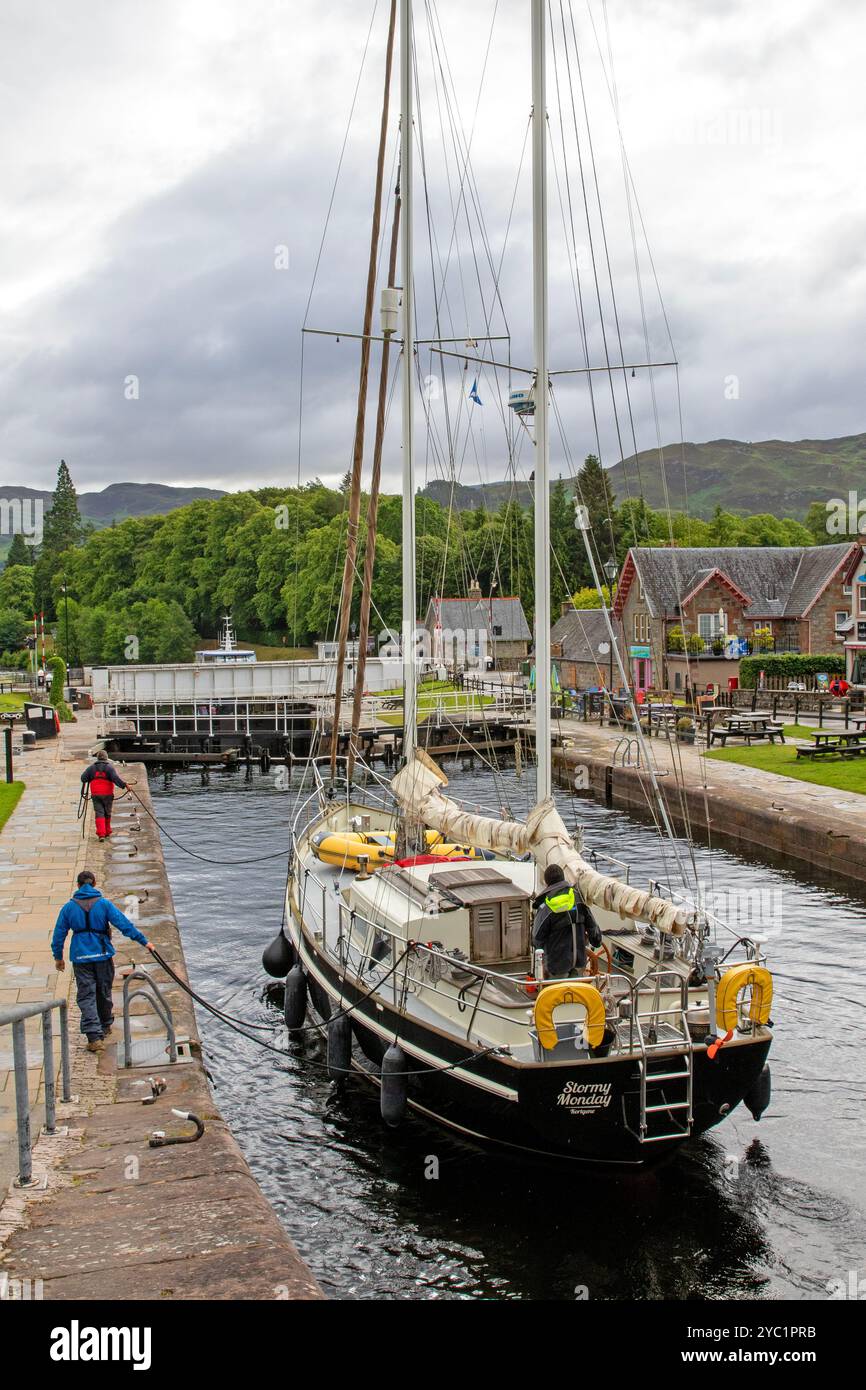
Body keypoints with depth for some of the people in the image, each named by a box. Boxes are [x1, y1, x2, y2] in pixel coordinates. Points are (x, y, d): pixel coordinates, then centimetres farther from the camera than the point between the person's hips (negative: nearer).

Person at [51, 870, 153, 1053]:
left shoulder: (69, 907, -1)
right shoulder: (104, 904, -5)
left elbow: (59, 933, 4)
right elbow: (124, 924, -8)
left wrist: (58, 957, 16)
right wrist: (144, 941, -4)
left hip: (80, 957, -1)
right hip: (102, 955, 1)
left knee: (86, 997, 0)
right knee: (104, 993, 18)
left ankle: (94, 1037, -10)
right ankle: (105, 1027, 36)